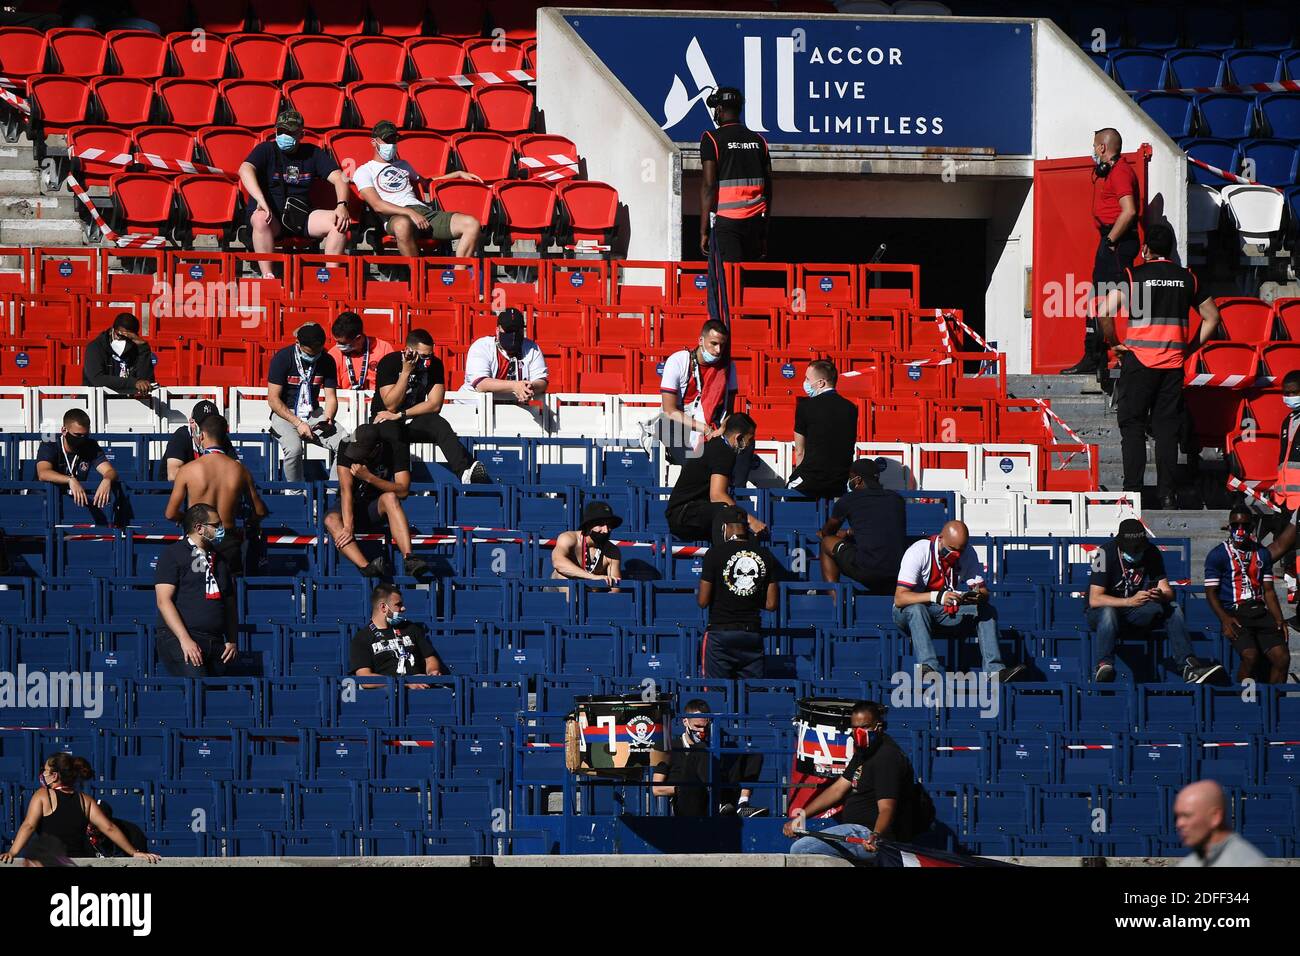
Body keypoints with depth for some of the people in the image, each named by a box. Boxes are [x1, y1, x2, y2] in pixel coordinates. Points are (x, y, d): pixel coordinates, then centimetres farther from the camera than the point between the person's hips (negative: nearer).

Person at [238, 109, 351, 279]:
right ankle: (267, 276, -38)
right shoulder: (266, 150, 2)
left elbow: (339, 179, 5)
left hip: (301, 215, 3)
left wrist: (342, 206, -17)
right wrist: (261, 201, -35)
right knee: (261, 219, -39)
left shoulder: (313, 153, 12)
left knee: (338, 222, -21)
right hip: (271, 214, -3)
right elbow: (245, 170, -17)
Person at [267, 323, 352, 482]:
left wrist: (328, 418, -17)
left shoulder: (326, 361, 1)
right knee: (294, 448, -35)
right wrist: (298, 423, -20)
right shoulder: (282, 358, -11)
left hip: (314, 413, 4)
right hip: (285, 414, -4)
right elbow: (273, 399, -12)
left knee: (346, 443, -22)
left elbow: (330, 397, 5)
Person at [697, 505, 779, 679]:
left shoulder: (715, 553, -7)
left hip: (720, 632, -3)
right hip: (752, 635, 3)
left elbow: (703, 601, -6)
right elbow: (771, 605, 3)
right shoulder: (765, 556, 3)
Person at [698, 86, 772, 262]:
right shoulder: (759, 141, 12)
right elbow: (768, 189, 13)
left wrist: (703, 232, -6)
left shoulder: (712, 139, -4)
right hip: (755, 221, 5)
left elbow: (708, 186, -9)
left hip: (726, 221, -5)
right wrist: (763, 233, 20)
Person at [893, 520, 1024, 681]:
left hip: (948, 612, 4)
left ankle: (994, 669, -29)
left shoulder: (968, 554, -8)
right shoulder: (919, 552, -22)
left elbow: (984, 592, -5)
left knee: (987, 610, -16)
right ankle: (928, 667, -50)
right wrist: (937, 597, -42)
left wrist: (979, 596, -31)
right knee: (917, 610, -39)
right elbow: (900, 598, -30)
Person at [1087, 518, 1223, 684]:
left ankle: (1187, 665, -24)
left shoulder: (1151, 553, -5)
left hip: (1134, 613, 5)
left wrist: (1161, 596, -33)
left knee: (1173, 608, -15)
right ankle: (1104, 665, -51)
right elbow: (1094, 599, -26)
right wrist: (1130, 601, -38)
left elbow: (1167, 592, -7)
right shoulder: (1105, 553, -19)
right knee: (1108, 612, -39)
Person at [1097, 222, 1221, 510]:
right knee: (1167, 429, 6)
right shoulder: (1187, 278, 8)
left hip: (1139, 359, -3)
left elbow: (1104, 312, -14)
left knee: (1132, 426, 3)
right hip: (1174, 362, 3)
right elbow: (1212, 317, 13)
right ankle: (1167, 494, 3)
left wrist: (1115, 343, -1)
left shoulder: (1133, 276, -3)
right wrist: (1191, 347, 14)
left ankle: (1133, 490, -3)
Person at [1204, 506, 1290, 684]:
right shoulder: (1217, 555, 4)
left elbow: (1268, 591, 18)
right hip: (1234, 614, -4)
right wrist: (1225, 620, -14)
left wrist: (1279, 619, 4)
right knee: (1251, 656, -29)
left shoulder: (1262, 554, 17)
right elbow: (1211, 593, 0)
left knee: (1282, 657, -17)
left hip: (1260, 612, 4)